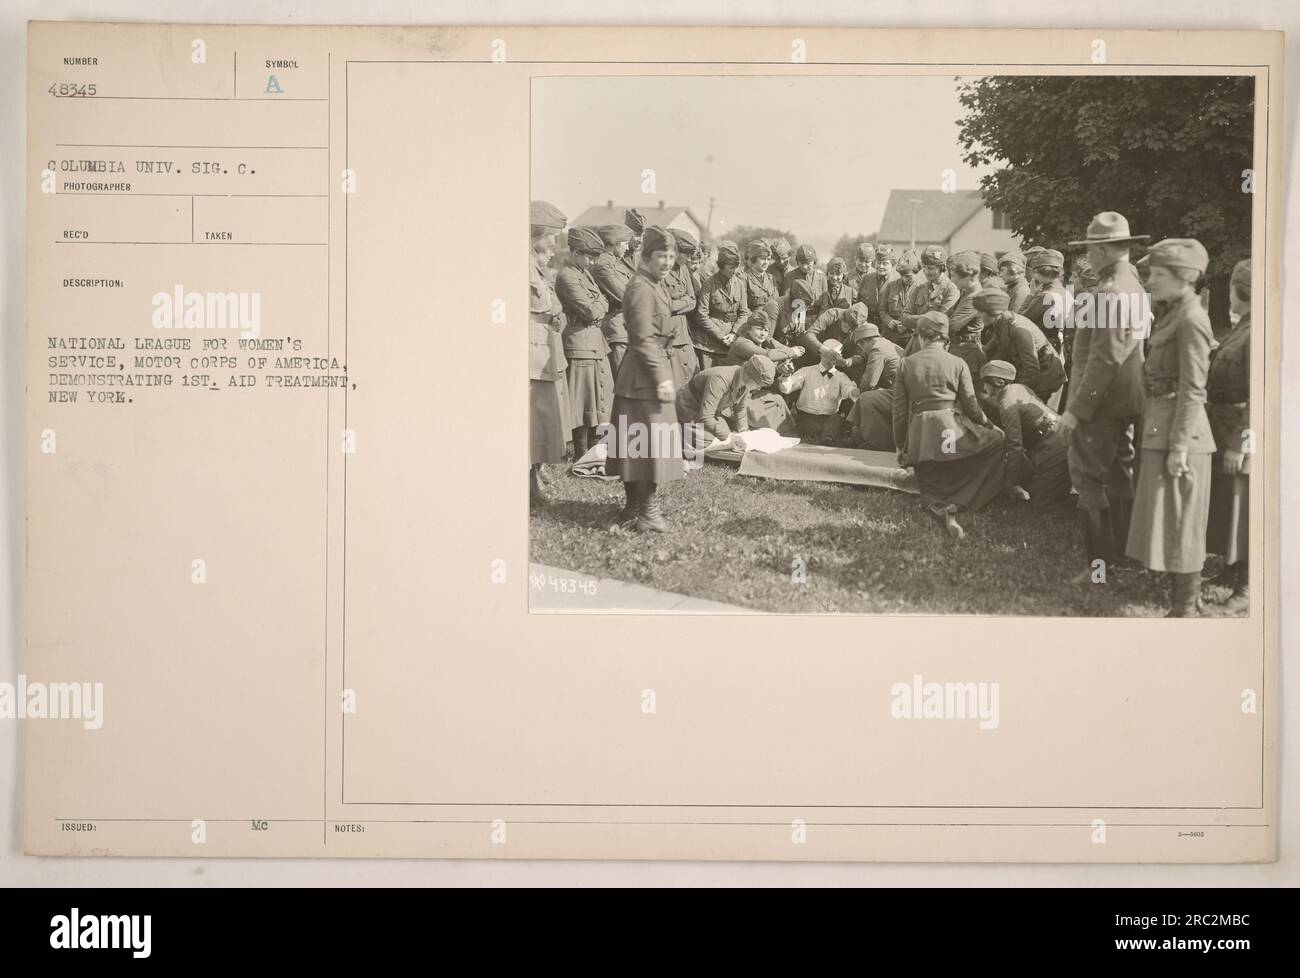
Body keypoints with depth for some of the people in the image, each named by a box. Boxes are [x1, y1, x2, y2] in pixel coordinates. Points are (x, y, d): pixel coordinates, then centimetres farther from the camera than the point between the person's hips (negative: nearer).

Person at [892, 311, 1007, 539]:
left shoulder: (907, 364, 6)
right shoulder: (957, 363, 3)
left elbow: (900, 411, 6)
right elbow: (971, 405, 3)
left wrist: (900, 447, 16)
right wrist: (989, 427, 22)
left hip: (920, 437, 3)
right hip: (954, 429, -2)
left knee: (931, 490, 13)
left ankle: (939, 508, -25)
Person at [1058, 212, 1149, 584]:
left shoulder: (1110, 292, -20)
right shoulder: (1133, 285, 11)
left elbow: (1104, 358, -24)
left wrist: (1076, 408, -21)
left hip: (1101, 403, -10)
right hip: (1125, 402, 10)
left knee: (1089, 479, -5)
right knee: (1119, 477, 16)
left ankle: (1099, 566, -2)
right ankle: (1123, 557, 26)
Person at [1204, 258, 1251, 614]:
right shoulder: (1240, 329, 10)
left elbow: (1258, 394, -22)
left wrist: (1240, 444, -22)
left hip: (1241, 435, -9)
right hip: (1223, 431, 9)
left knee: (1243, 509, -1)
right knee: (1224, 503, 18)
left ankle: (1246, 588, 8)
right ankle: (1231, 571, 32)